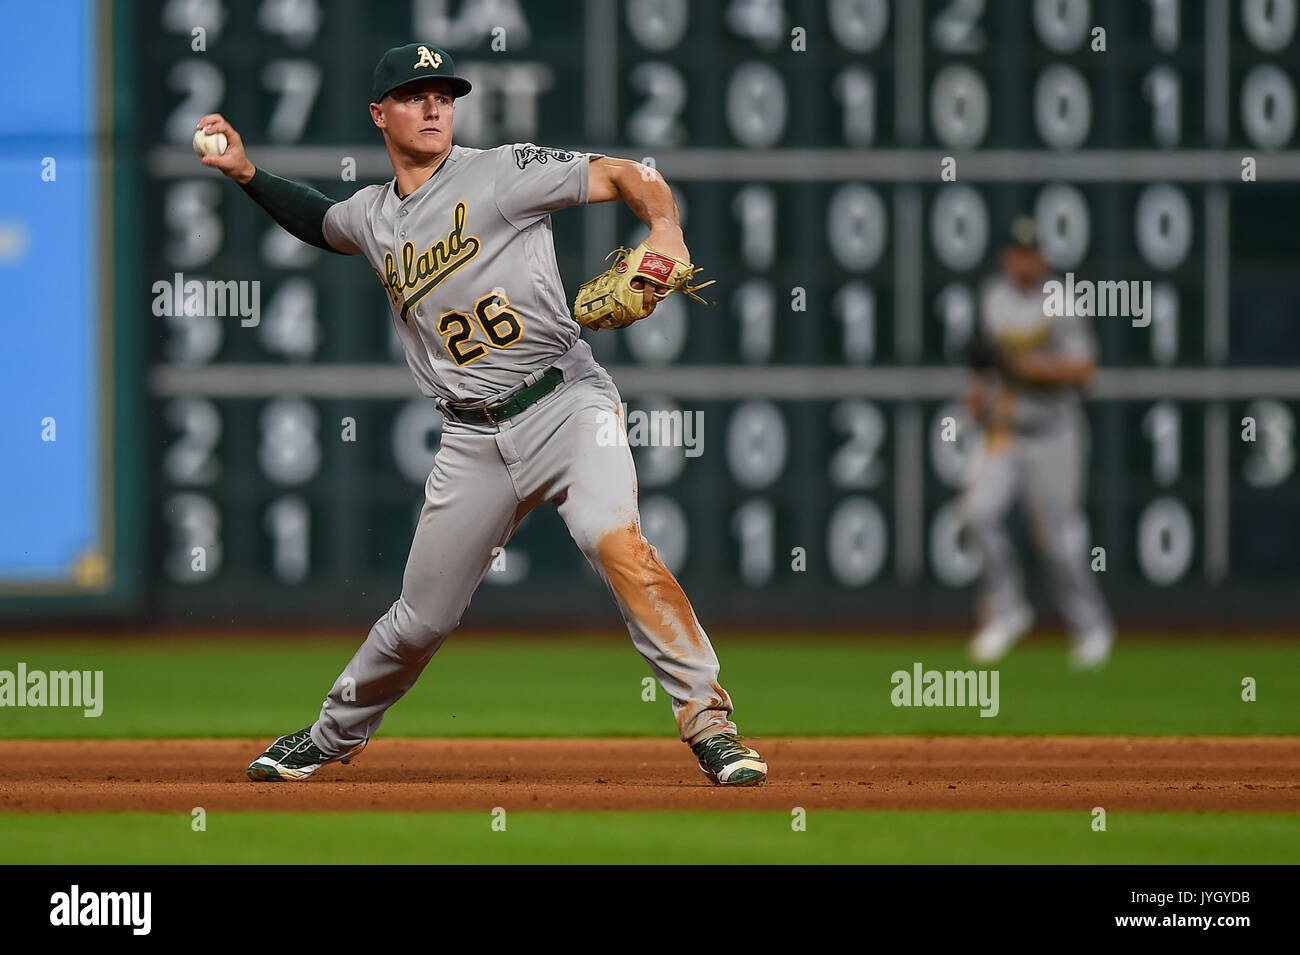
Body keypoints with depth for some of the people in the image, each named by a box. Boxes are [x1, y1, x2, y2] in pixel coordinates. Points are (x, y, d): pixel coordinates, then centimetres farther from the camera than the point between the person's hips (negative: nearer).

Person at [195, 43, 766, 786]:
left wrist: (666, 230, -28)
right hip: (475, 439, 5)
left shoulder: (499, 174, -4)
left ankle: (706, 718, -30)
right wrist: (247, 174, 25)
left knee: (614, 539, -32)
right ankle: (336, 734, 36)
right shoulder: (373, 218, 13)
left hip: (567, 403, -5)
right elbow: (320, 222, 38)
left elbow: (627, 176, -8)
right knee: (422, 619, 11)